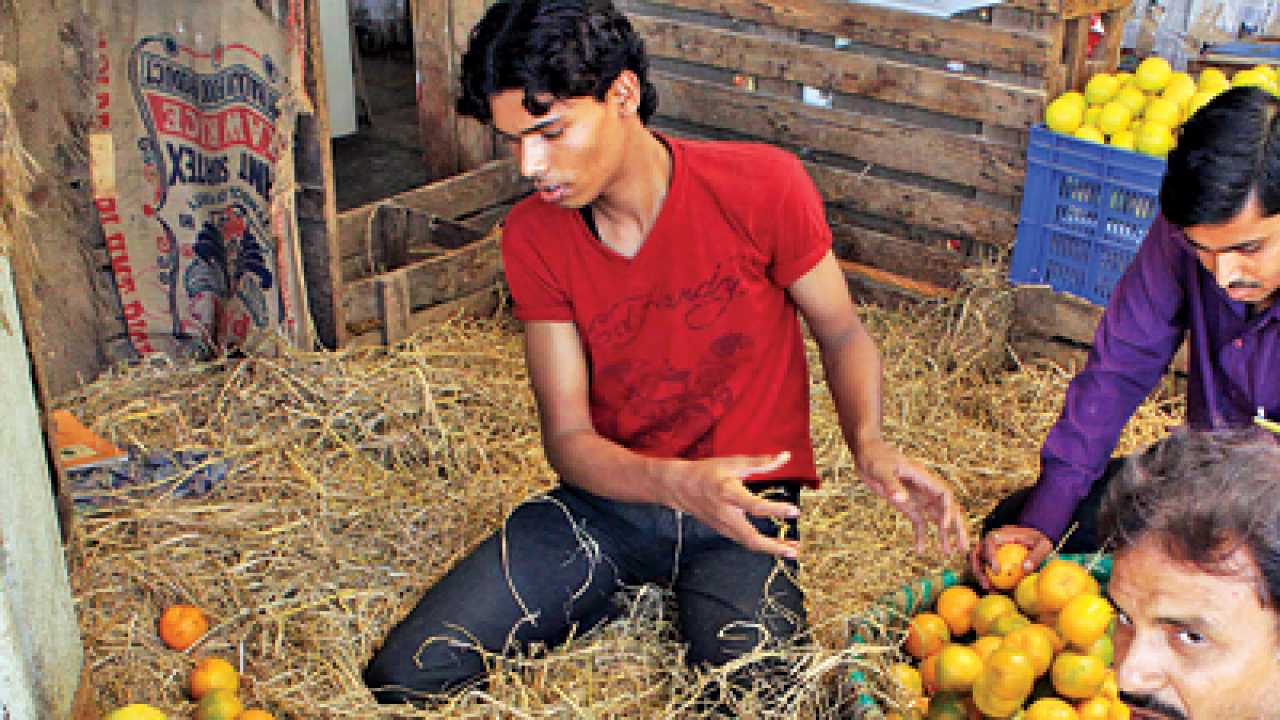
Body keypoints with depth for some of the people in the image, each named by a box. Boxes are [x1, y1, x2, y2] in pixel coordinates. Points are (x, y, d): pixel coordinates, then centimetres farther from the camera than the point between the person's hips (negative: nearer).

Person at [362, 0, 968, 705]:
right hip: (606, 497, 3)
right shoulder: (532, 236, -7)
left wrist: (869, 443, -23)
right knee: (404, 674, -10)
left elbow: (842, 334, -1)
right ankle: (616, 597, 11)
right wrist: (679, 484, -30)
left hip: (744, 504, -2)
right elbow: (567, 436, -9)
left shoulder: (762, 185, -15)